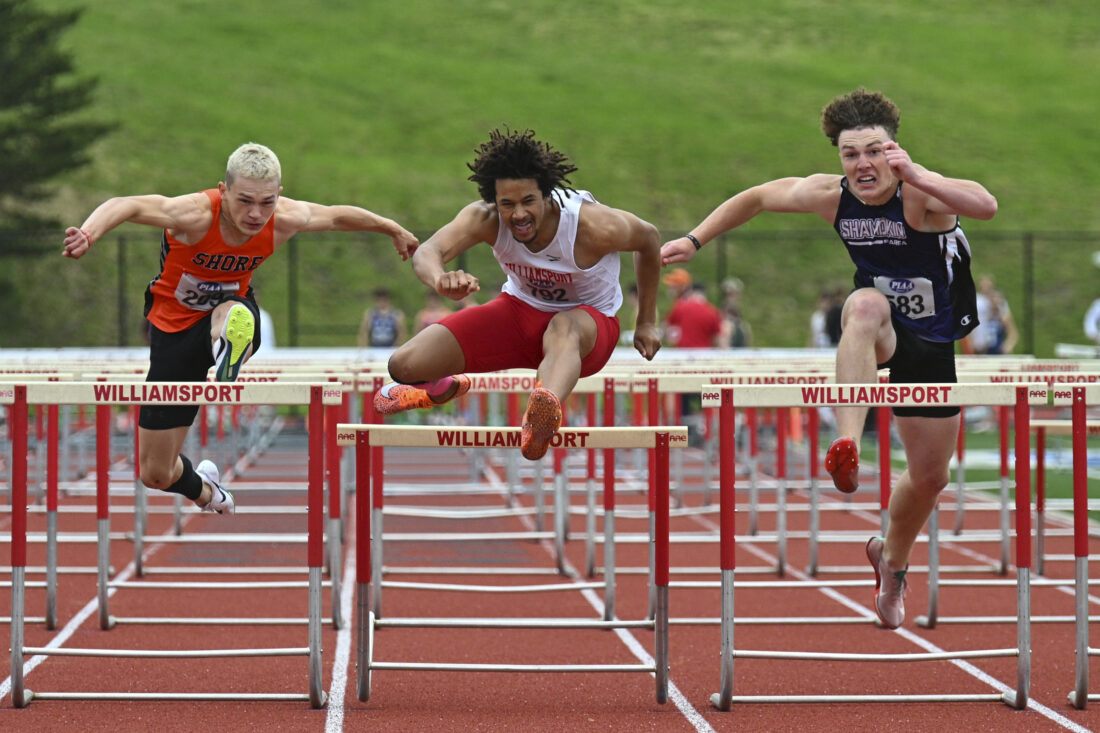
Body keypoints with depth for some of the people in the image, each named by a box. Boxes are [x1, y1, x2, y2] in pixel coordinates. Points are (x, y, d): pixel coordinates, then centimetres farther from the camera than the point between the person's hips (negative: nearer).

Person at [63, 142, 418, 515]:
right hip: (175, 324, -1)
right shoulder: (197, 215, -32)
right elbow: (125, 206, -45)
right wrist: (88, 233, -66)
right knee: (155, 474, 8)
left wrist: (395, 230, 18)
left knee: (236, 317, -42)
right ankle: (205, 491, 39)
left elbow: (337, 216, 3)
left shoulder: (284, 220, -18)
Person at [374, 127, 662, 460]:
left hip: (589, 320, -4)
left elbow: (648, 238, -7)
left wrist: (646, 323, 1)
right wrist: (441, 280, -65)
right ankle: (441, 388, 30)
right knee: (403, 365, -10)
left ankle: (548, 404, -78)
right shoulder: (486, 218, -23)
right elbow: (428, 251, -39)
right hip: (520, 309, 4)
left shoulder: (594, 226, -28)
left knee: (564, 329, -44)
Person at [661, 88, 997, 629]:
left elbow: (986, 206, -48)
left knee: (930, 476, 8)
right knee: (866, 304, -38)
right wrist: (694, 240, -1)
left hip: (933, 342, 0)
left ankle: (892, 563, 40)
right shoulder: (829, 196, -15)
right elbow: (756, 198, 3)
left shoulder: (920, 195, -27)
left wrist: (916, 176, -62)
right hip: (878, 332, 0)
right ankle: (846, 444, -50)